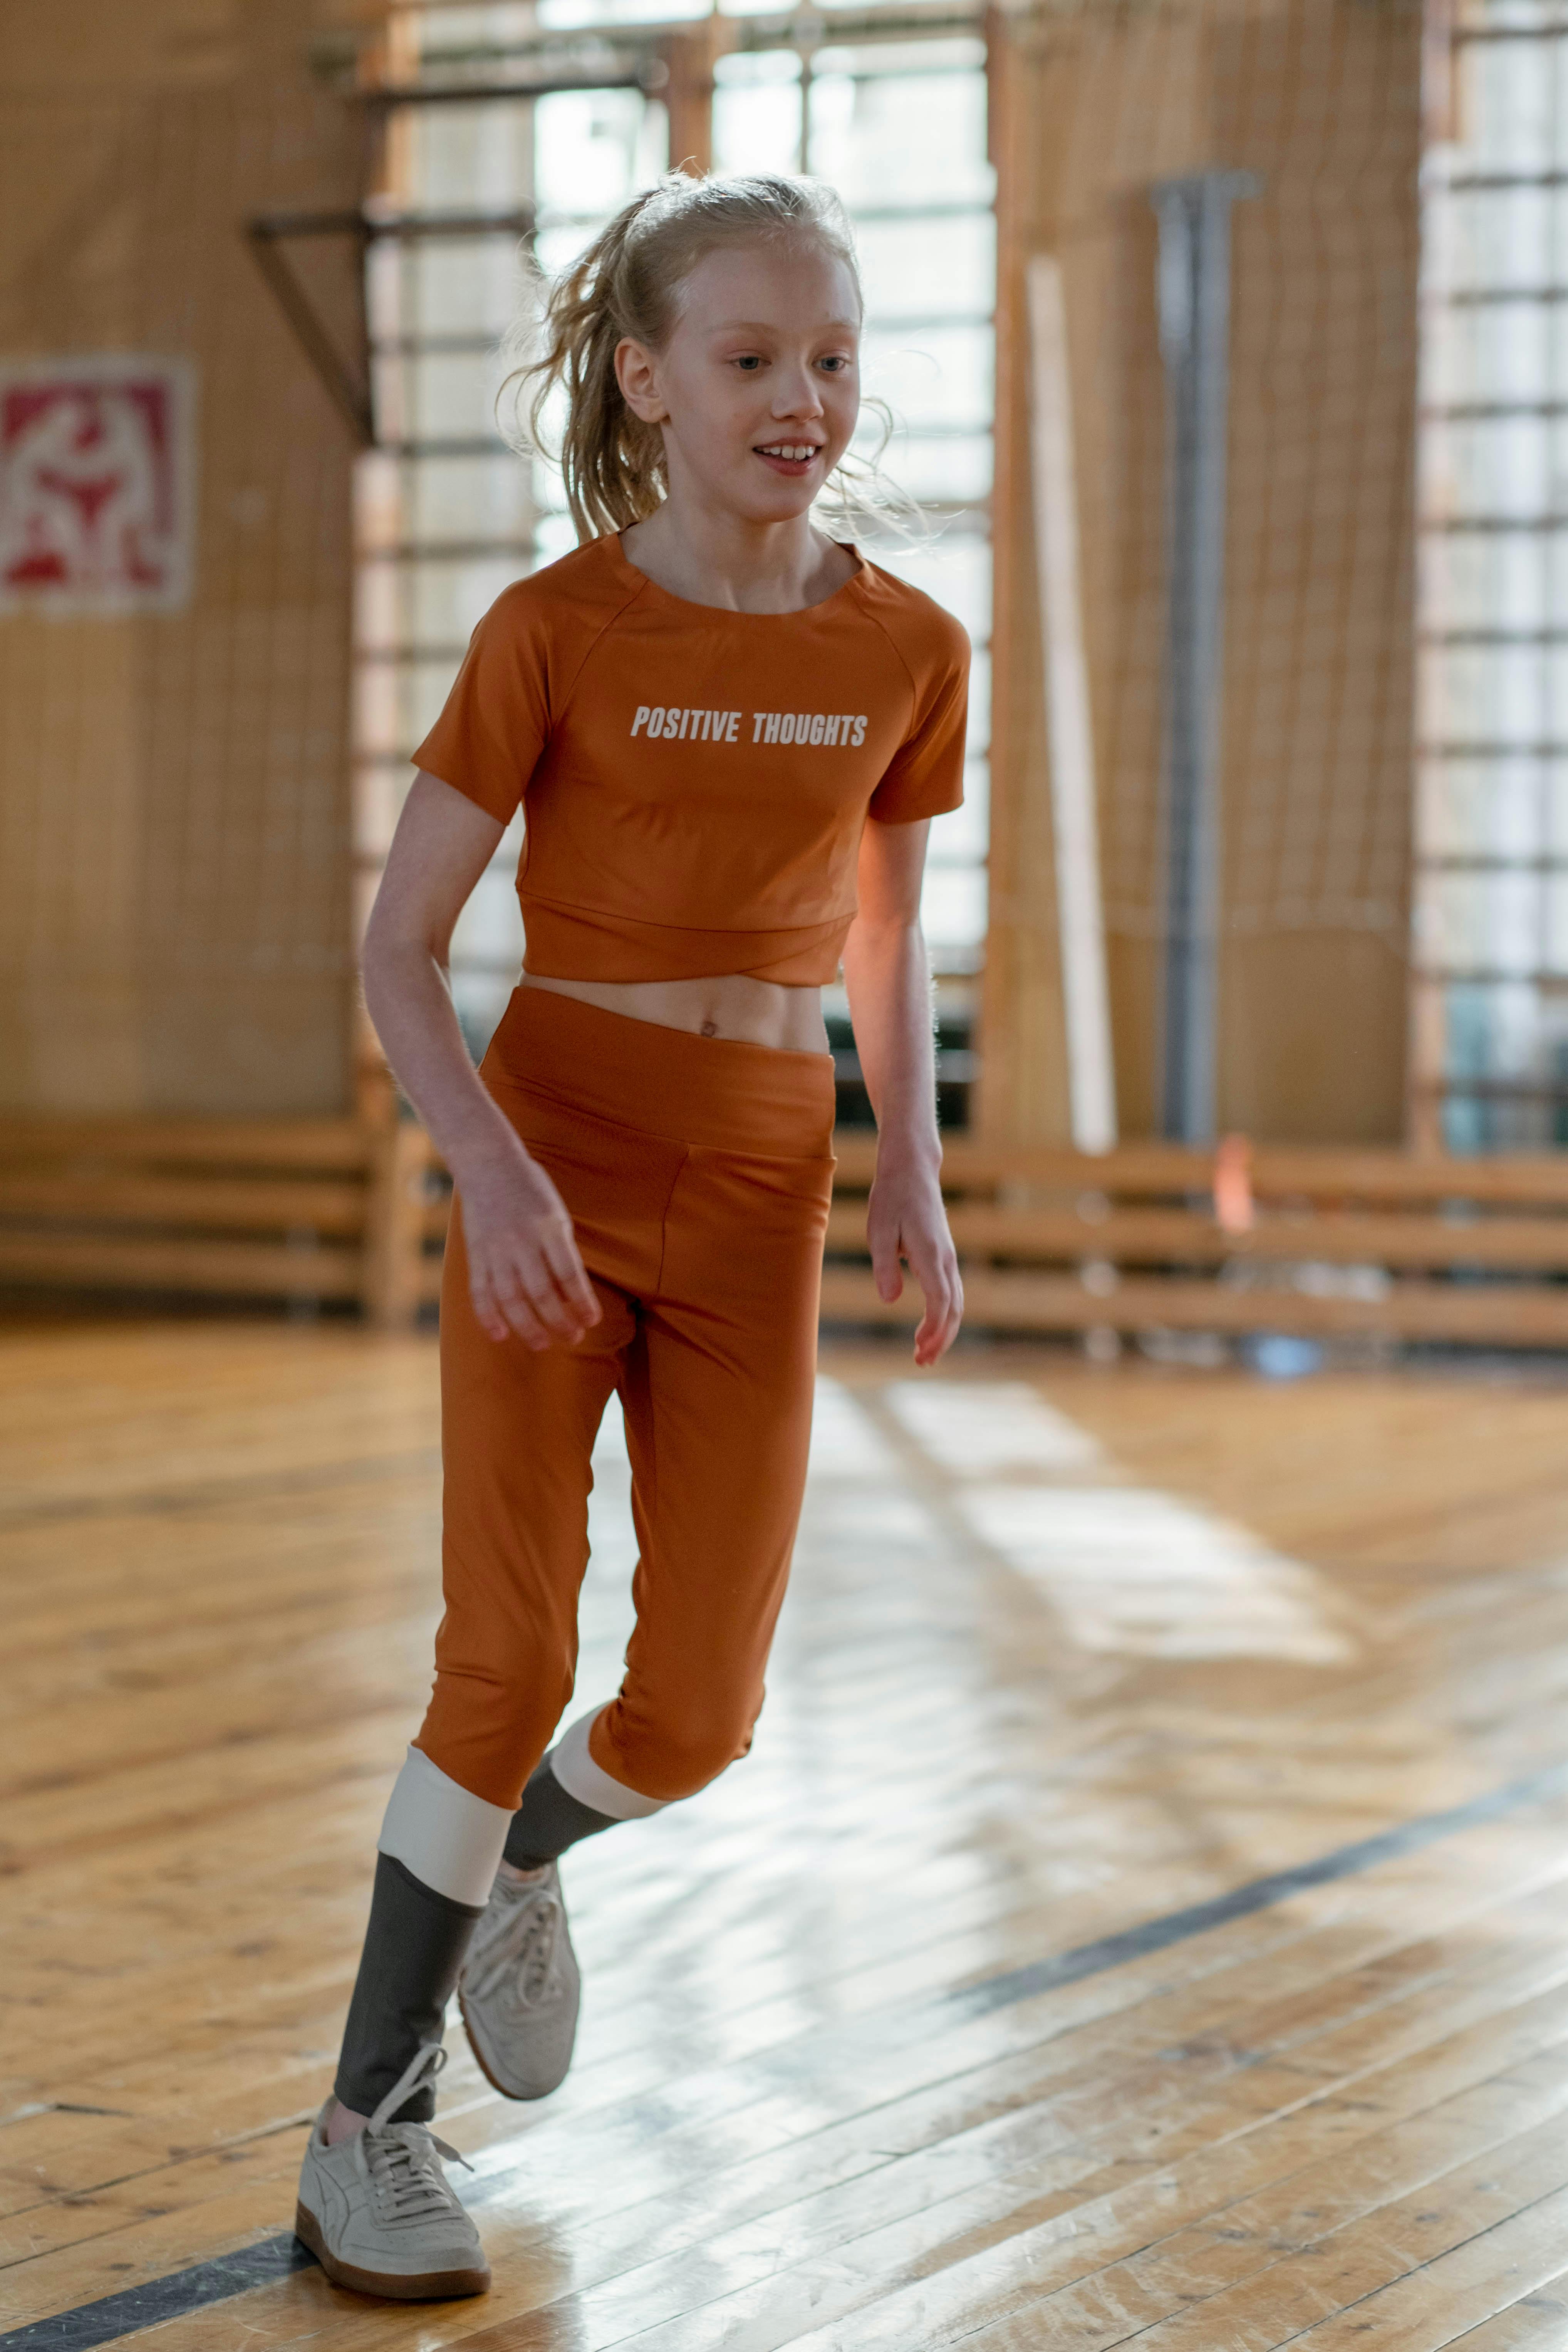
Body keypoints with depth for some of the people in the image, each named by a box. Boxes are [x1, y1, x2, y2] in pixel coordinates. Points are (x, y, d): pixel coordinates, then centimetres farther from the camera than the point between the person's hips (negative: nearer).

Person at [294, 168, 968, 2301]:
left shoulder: (906, 650, 1)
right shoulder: (556, 630, -8)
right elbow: (402, 943, -6)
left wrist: (913, 1172, 1)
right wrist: (489, 1164, -21)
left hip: (760, 1204, 3)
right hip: (551, 1176, -3)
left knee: (699, 1717, 1)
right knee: (514, 1658, -8)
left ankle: (515, 1861, 37)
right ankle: (370, 2119, 8)